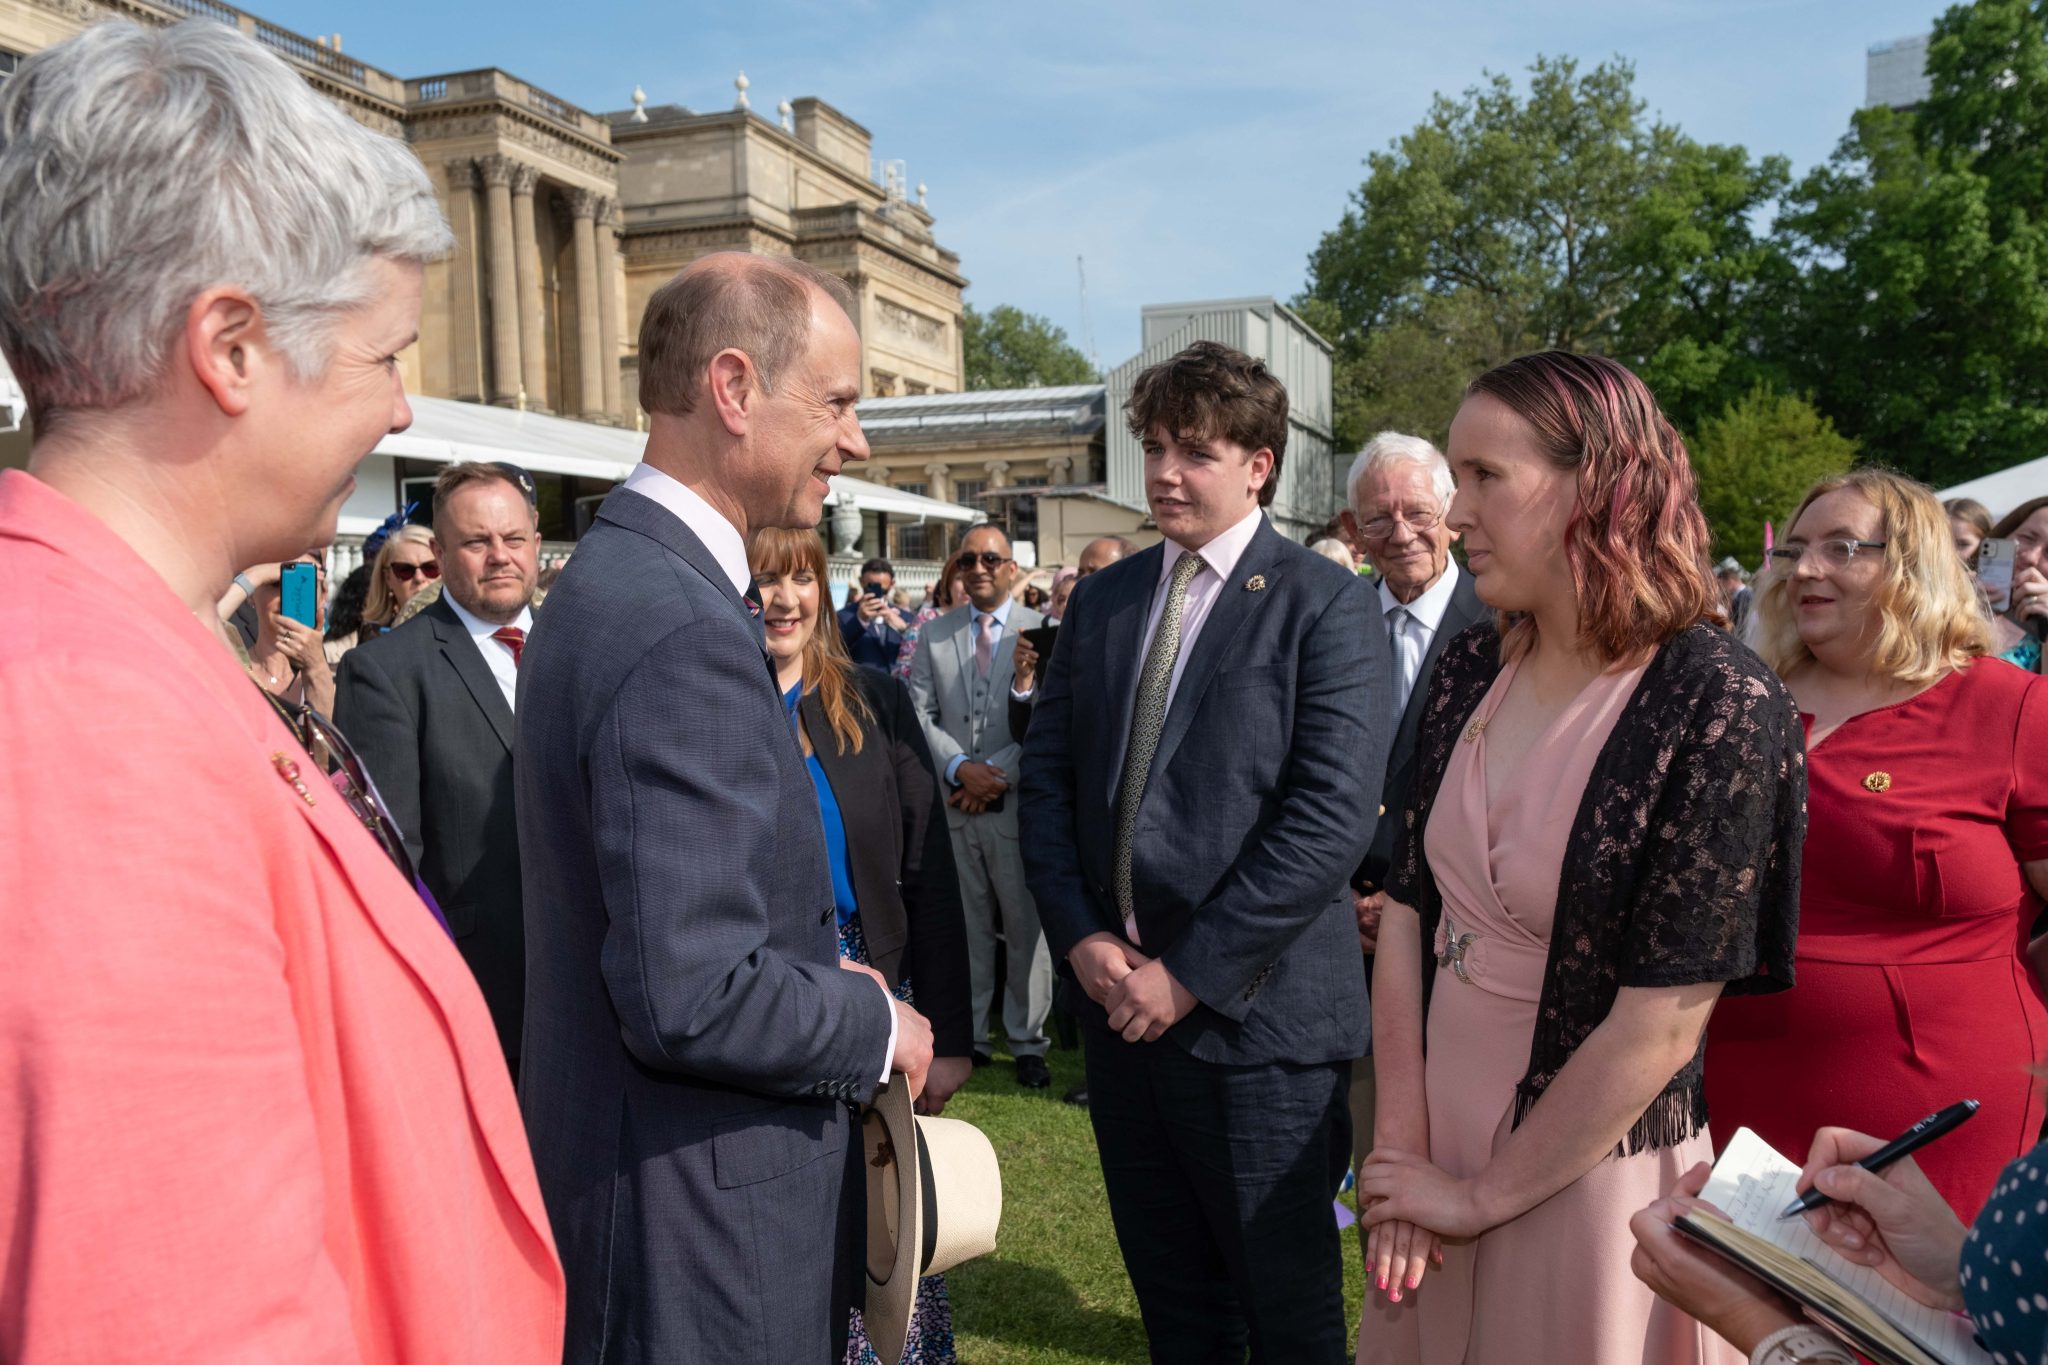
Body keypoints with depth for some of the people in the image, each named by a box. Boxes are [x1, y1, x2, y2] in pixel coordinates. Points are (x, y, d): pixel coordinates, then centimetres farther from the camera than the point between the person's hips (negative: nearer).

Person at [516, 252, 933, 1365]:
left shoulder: (608, 575, 6)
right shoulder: (684, 633, -26)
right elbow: (689, 1000, -29)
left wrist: (821, 979, 10)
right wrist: (876, 1023, -13)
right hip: (694, 1219, -9)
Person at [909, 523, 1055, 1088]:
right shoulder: (934, 634, 10)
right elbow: (920, 714, 4)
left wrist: (997, 775, -12)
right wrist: (959, 767, -11)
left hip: (1019, 802, -2)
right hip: (953, 803, 3)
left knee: (1027, 927, 4)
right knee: (965, 926, 10)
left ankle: (1027, 1042, 16)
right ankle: (968, 1035, 22)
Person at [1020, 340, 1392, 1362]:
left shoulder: (1324, 605, -9)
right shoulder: (1102, 599, 9)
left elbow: (1331, 816, -17)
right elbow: (1047, 775, 8)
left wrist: (1191, 971, -16)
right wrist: (1079, 936, -5)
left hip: (1253, 1013, -5)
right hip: (1115, 999, 5)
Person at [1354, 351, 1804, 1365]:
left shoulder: (1719, 705, -19)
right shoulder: (1472, 667, -2)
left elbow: (1662, 1023, -19)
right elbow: (1405, 905, -1)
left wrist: (1480, 1195, -12)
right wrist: (1399, 1145, -5)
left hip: (1587, 1169, -5)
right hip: (1434, 1146, 5)